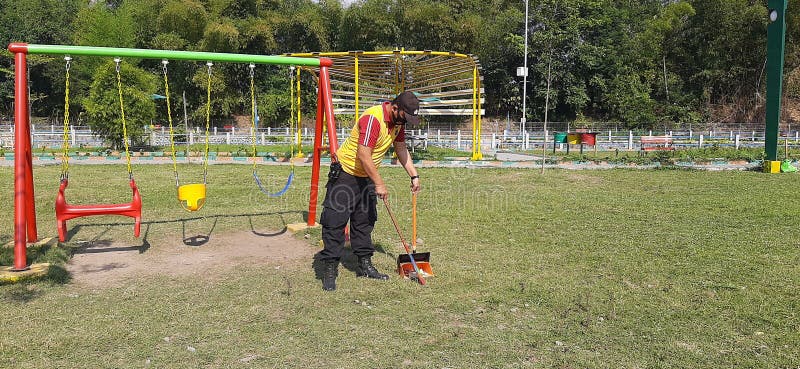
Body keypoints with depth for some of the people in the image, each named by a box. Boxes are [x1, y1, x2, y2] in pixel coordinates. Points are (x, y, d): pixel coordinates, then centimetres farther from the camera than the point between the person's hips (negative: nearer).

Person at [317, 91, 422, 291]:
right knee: (335, 221, -7)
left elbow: (401, 149, 14)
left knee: (365, 221, 12)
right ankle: (329, 270, -1)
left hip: (367, 177, 9)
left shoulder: (398, 121, 1)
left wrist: (414, 175, 10)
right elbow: (364, 156, -30)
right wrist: (379, 184, -27)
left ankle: (365, 265, 21)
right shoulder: (372, 119, -27)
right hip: (345, 173, -8)